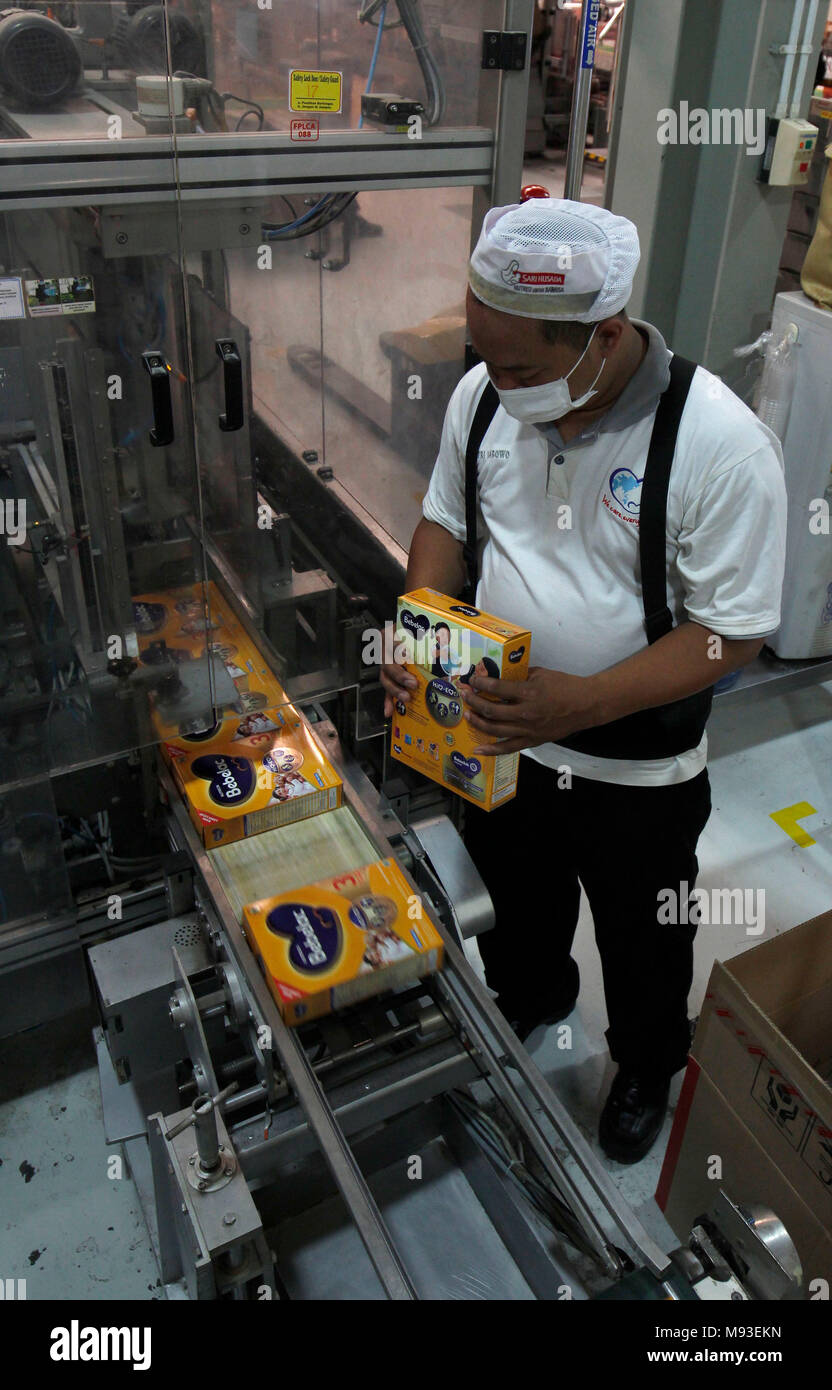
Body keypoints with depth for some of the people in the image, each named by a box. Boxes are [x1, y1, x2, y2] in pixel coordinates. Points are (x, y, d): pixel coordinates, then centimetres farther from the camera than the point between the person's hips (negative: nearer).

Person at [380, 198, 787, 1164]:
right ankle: (529, 995, 65)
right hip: (497, 733, 4)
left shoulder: (721, 445, -27)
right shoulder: (483, 394, -11)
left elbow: (732, 631, -21)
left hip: (638, 771, -3)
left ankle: (647, 1065, 56)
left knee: (641, 940, 23)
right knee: (517, 899, 30)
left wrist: (581, 703, -33)